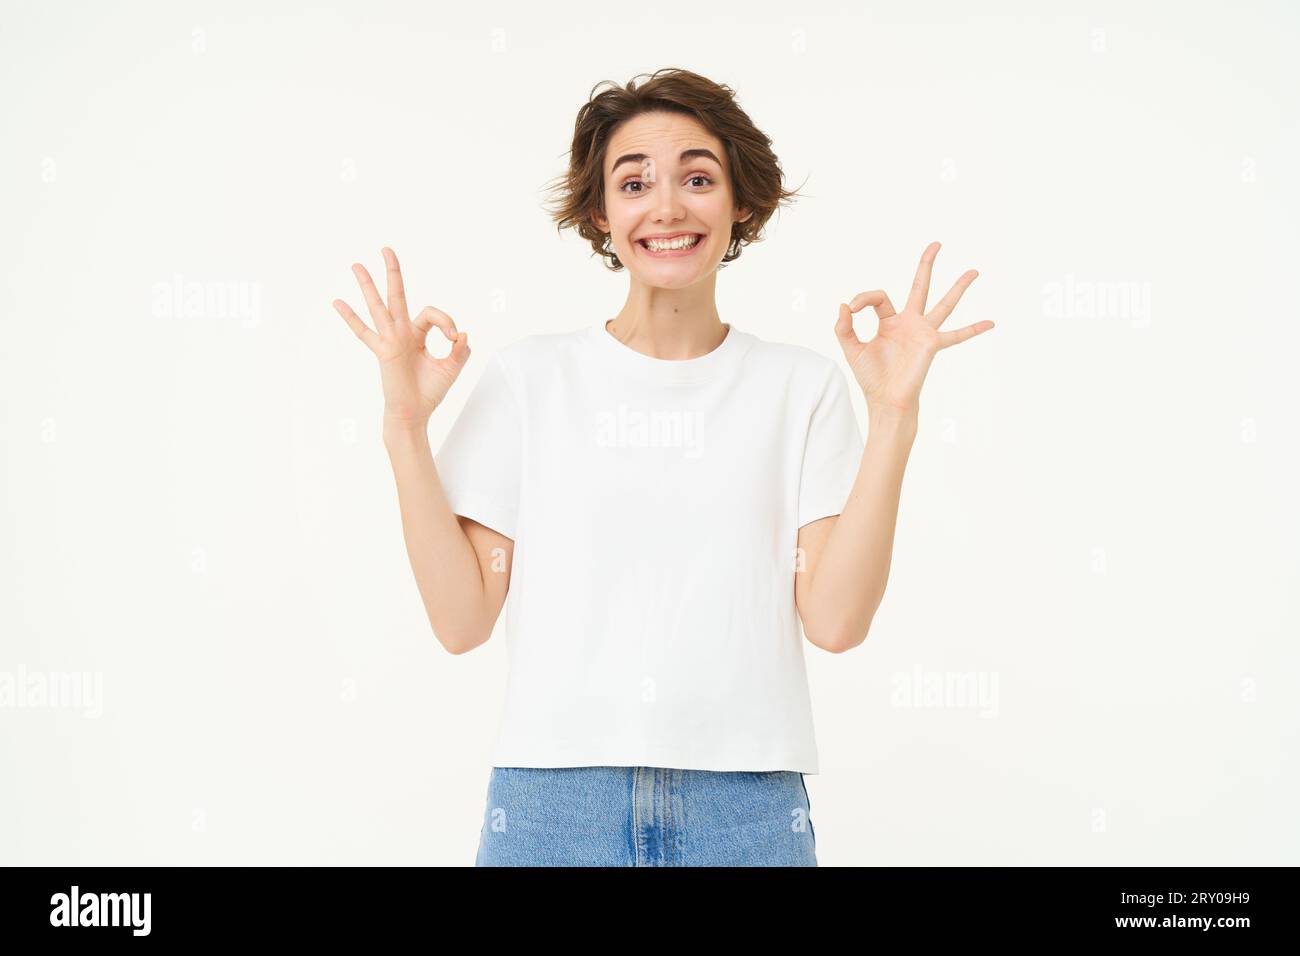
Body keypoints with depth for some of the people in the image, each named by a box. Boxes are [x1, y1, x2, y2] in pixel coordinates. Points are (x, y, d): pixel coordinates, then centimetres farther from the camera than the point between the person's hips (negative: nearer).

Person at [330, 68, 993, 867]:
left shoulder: (803, 385, 2)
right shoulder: (531, 375, 3)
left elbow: (835, 619, -7)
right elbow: (463, 619, -1)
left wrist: (895, 414, -10)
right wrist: (406, 425, -7)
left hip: (746, 808, 0)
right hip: (551, 803, 0)